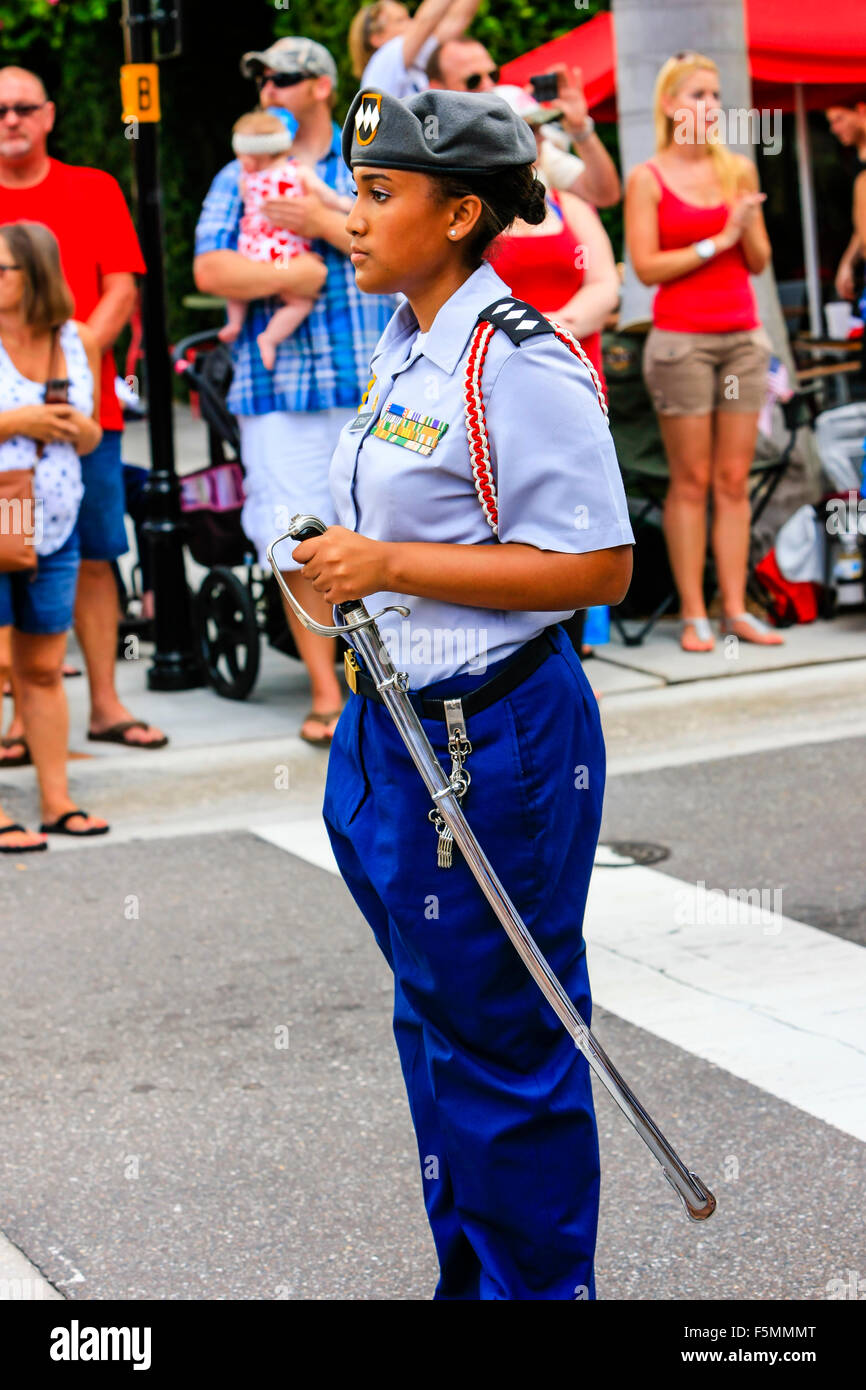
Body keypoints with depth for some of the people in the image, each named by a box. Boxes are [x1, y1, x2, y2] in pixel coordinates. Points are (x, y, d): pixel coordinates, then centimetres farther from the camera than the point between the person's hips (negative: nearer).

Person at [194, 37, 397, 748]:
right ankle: (326, 693, 6)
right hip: (279, 388, 1)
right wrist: (297, 272, -10)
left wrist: (322, 223, -12)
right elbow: (209, 269, -1)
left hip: (374, 380, -1)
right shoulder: (239, 176, 13)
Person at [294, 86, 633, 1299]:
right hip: (394, 730, 9)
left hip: (493, 743, -9)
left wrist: (392, 566, -22)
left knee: (501, 1040, 3)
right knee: (434, 1023, 19)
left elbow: (596, 566, -21)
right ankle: (468, 1271, 34)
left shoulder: (519, 364, -19)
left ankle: (537, 1283, 19)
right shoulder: (403, 347, 9)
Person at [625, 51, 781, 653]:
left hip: (742, 336, 4)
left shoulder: (739, 169, 10)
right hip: (681, 338, -4)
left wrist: (746, 224, -9)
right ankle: (694, 615, 2)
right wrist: (717, 241, -10)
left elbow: (759, 261, 10)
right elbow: (647, 266, -8)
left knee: (735, 480, 4)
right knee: (691, 480, -2)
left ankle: (736, 609, 7)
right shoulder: (647, 179, -1)